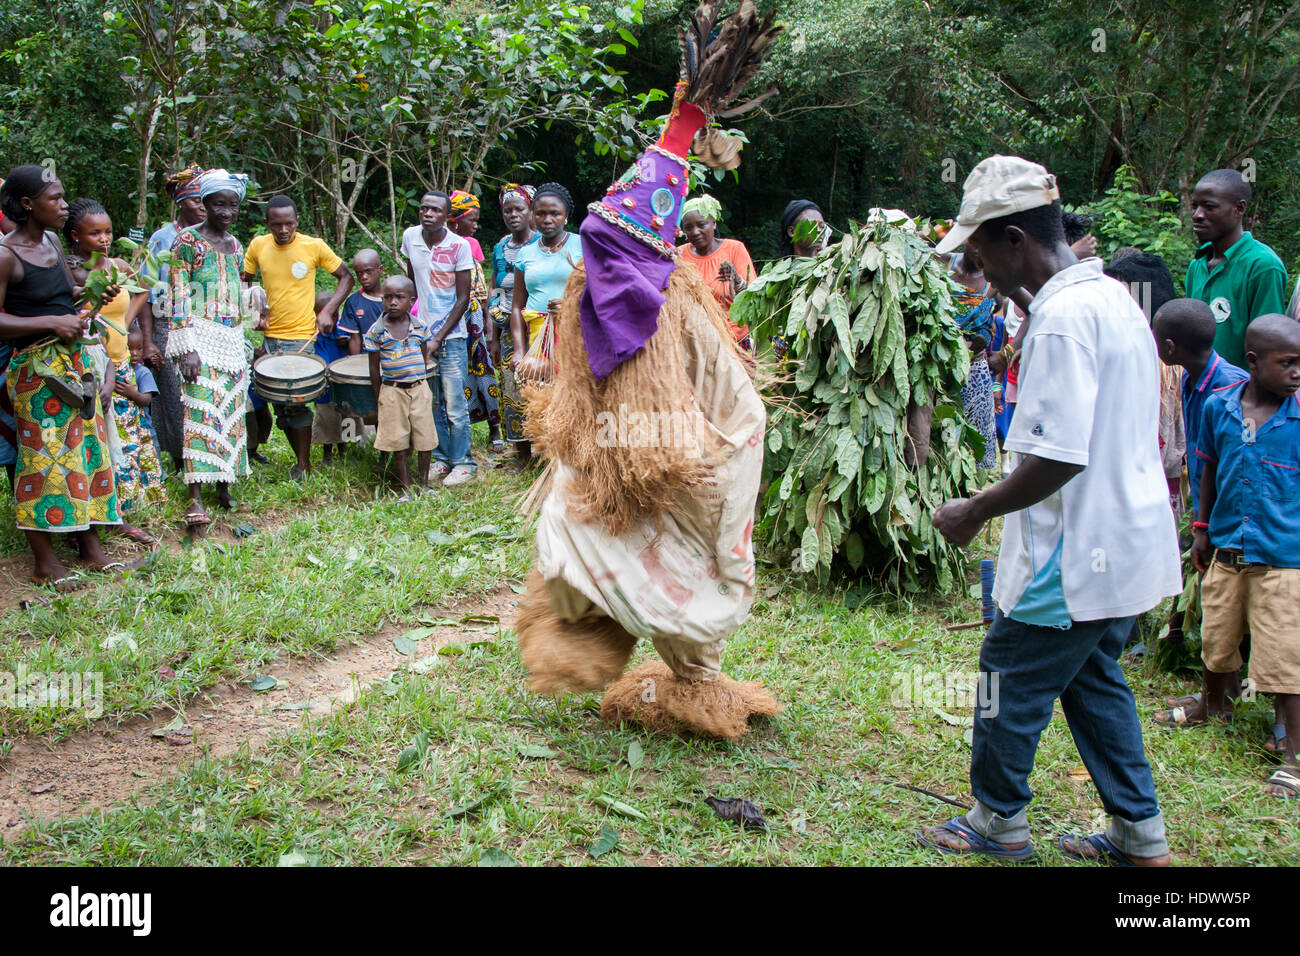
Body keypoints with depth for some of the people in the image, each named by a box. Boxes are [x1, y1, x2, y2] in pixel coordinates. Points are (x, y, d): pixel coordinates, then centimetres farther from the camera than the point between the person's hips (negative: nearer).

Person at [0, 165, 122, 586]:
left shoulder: (52, 242, 11)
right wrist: (53, 322, -20)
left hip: (74, 360, 8)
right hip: (35, 367, -8)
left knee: (87, 446, 9)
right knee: (44, 454, -4)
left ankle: (91, 549, 18)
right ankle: (44, 563, 5)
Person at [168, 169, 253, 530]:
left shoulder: (234, 245, 15)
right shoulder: (187, 241, -5)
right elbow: (180, 297, -10)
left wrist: (243, 347, 21)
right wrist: (186, 347, -18)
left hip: (233, 338, 7)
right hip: (202, 336, -7)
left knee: (231, 413, 7)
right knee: (202, 413, -13)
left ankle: (223, 485, 16)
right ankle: (196, 499, -15)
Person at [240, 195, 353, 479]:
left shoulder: (314, 246, -6)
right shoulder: (258, 246, 3)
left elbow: (345, 277, 4)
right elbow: (243, 281, 16)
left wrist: (328, 311, -6)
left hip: (301, 337, -4)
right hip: (269, 336, 4)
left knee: (296, 401, -10)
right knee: (279, 403, 7)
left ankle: (303, 466, 2)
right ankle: (301, 458, 20)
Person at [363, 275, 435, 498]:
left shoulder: (421, 327, 0)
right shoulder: (377, 331, -5)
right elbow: (374, 367, 1)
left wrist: (419, 383, 10)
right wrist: (378, 398, 1)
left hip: (419, 389, 1)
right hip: (392, 391, -1)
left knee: (424, 439, 5)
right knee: (398, 442, 4)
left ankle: (424, 484, 22)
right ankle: (406, 490, 15)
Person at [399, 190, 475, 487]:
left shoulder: (459, 247, -11)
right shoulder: (410, 237, 2)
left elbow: (463, 299, -10)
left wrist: (438, 338, -13)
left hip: (451, 337, -4)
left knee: (455, 405, -2)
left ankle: (462, 462, 11)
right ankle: (441, 458, 22)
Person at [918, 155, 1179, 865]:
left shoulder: (1063, 319, -22)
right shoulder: (1113, 296, 9)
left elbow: (1058, 456, -27)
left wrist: (975, 512, -15)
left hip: (1074, 553, -9)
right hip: (1125, 541, 10)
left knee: (1012, 680, 7)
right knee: (1093, 680, 20)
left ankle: (998, 823, 25)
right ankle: (1140, 836, 29)